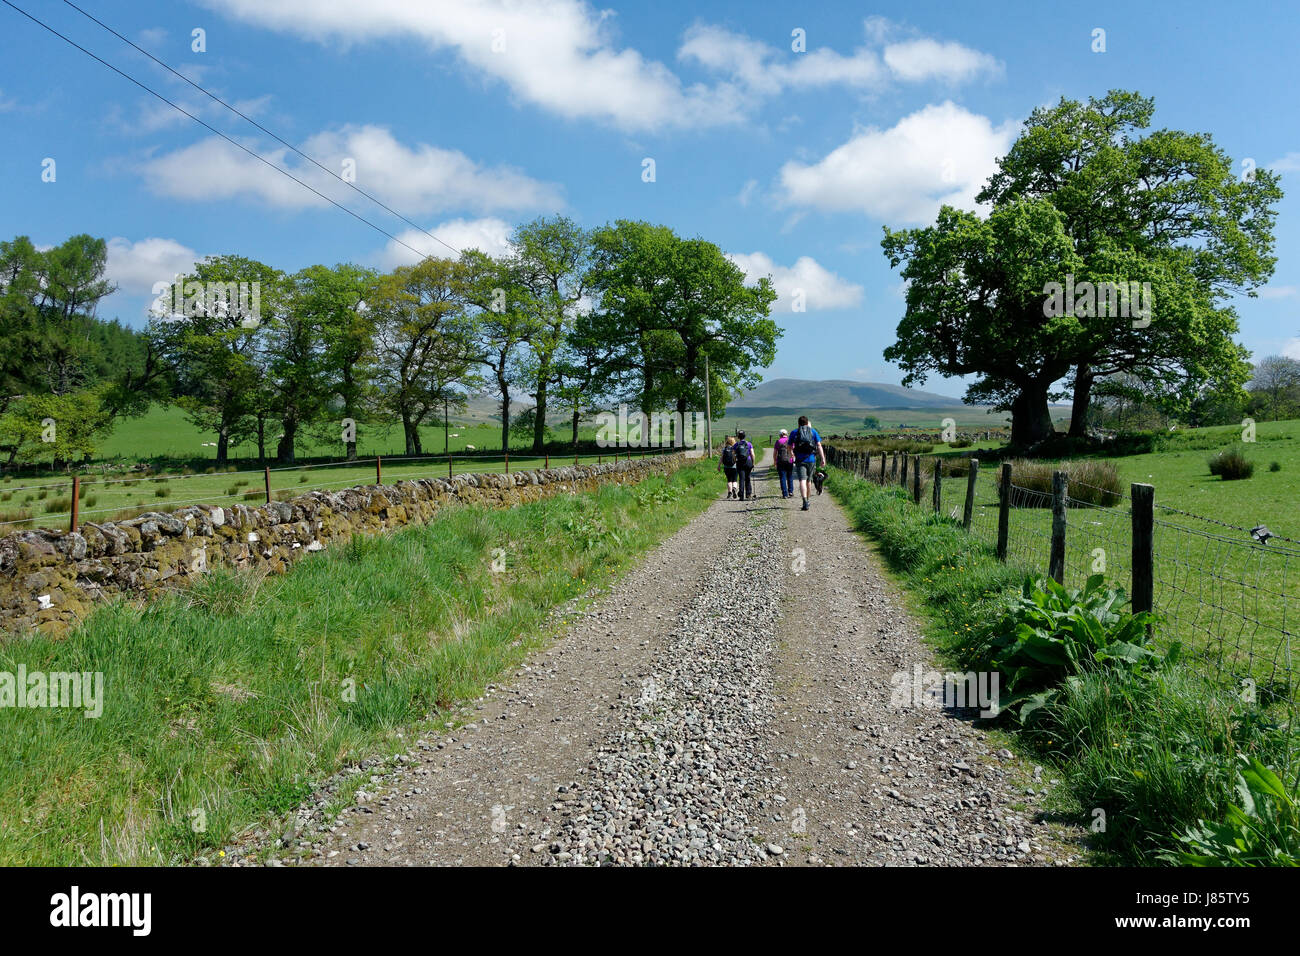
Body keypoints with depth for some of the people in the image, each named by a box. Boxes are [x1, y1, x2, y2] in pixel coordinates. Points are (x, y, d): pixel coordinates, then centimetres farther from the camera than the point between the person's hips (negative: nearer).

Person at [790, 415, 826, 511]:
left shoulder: (794, 432, 6)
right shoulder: (813, 431, 8)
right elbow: (819, 445, 0)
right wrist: (823, 458, -2)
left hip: (800, 460, -2)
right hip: (811, 459, 2)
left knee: (802, 481, -10)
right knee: (808, 480, 18)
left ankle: (805, 502, -27)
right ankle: (807, 500, 32)